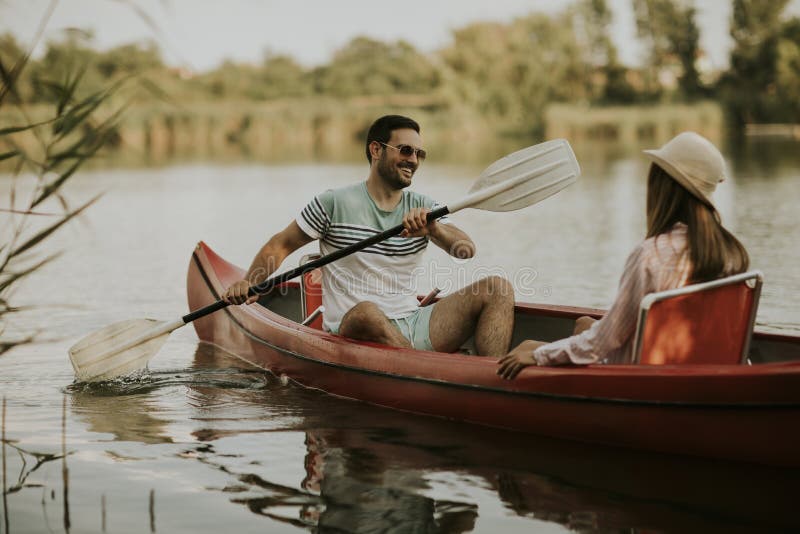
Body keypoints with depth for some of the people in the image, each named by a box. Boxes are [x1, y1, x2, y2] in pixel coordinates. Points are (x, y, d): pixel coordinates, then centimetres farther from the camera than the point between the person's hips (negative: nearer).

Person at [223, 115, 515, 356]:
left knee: (496, 289, -12)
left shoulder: (423, 207, 13)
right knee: (366, 311, -40)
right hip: (355, 331, -5)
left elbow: (466, 249, -3)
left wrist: (432, 228, -25)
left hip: (415, 328, 5)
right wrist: (250, 283, -10)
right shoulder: (335, 203, 3)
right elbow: (281, 245, 9)